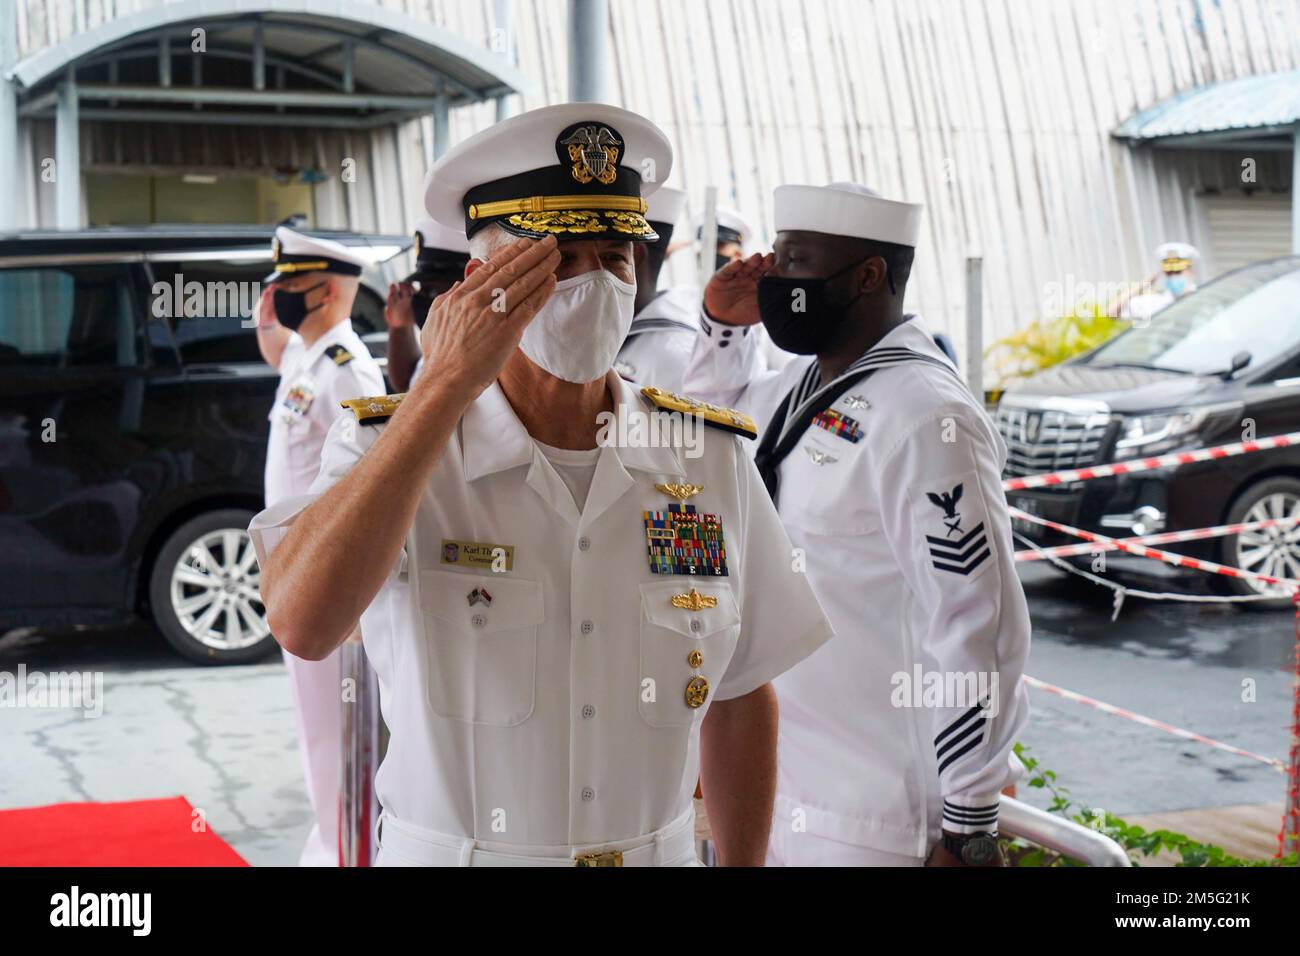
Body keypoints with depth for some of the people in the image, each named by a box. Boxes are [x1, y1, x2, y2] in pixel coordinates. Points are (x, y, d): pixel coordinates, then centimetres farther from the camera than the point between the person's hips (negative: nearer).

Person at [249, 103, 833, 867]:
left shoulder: (715, 459, -5)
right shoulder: (385, 446, -13)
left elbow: (740, 701, 2)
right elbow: (301, 622, -32)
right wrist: (445, 383, -30)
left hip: (661, 851, 3)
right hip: (443, 850, -2)